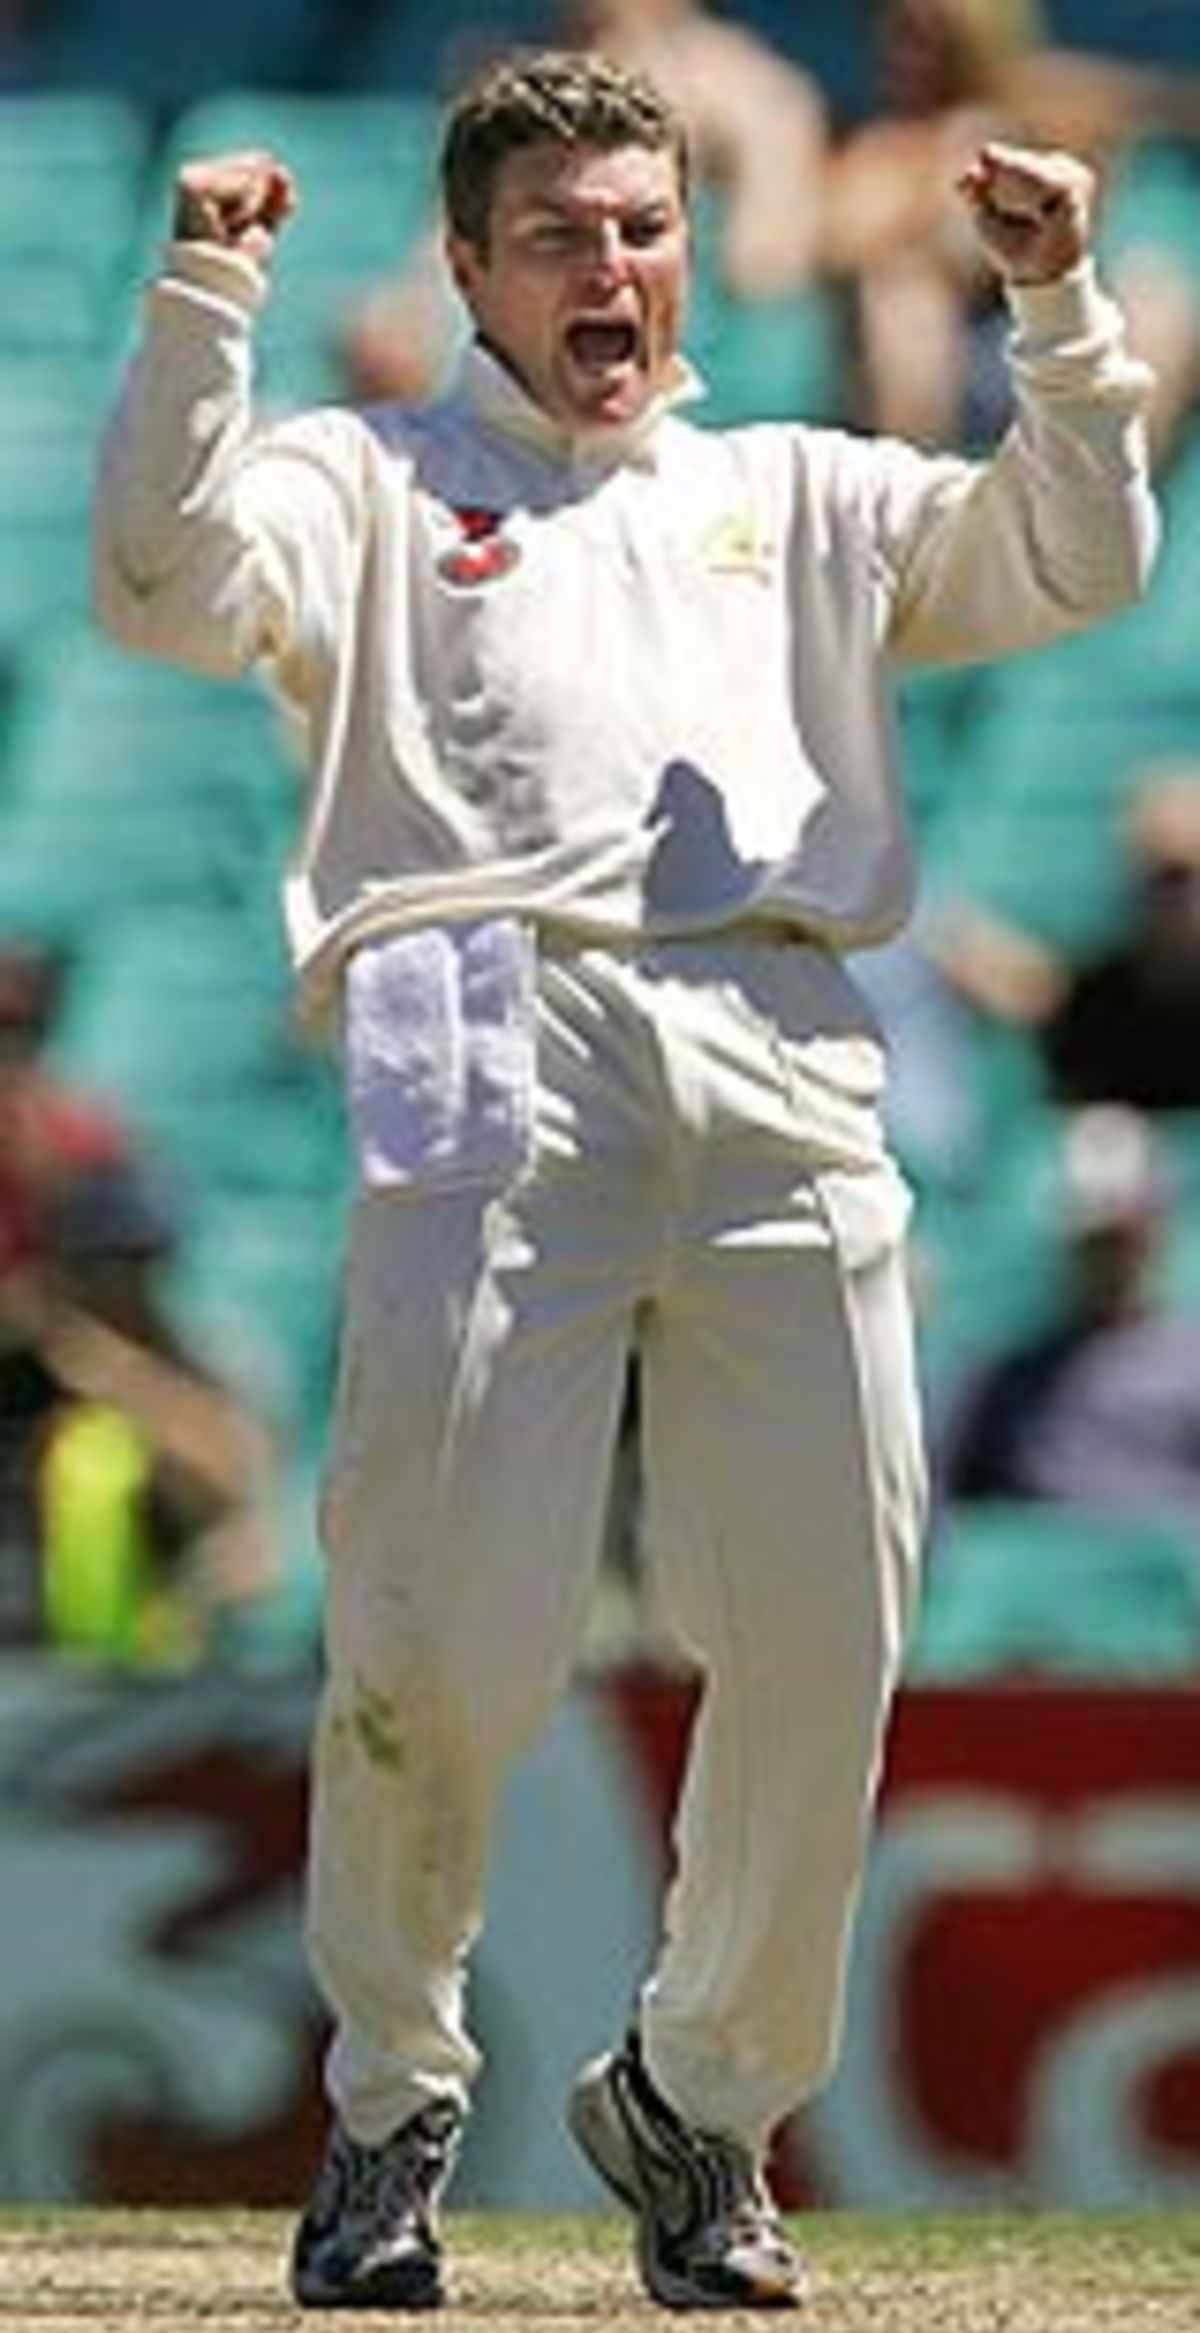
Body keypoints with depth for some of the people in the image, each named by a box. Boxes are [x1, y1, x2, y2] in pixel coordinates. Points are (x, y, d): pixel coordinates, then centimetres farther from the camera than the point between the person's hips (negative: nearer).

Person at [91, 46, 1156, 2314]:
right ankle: (392, 2104, 8)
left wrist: (1060, 310, 7)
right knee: (440, 1632, -10)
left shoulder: (796, 497, 31)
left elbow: (1072, 566, 20)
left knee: (825, 1647, -3)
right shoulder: (371, 485, 20)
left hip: (783, 1070, 3)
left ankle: (703, 2091, 15)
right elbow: (173, 583, 0)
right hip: (498, 1059, -3)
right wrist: (203, 299, -10)